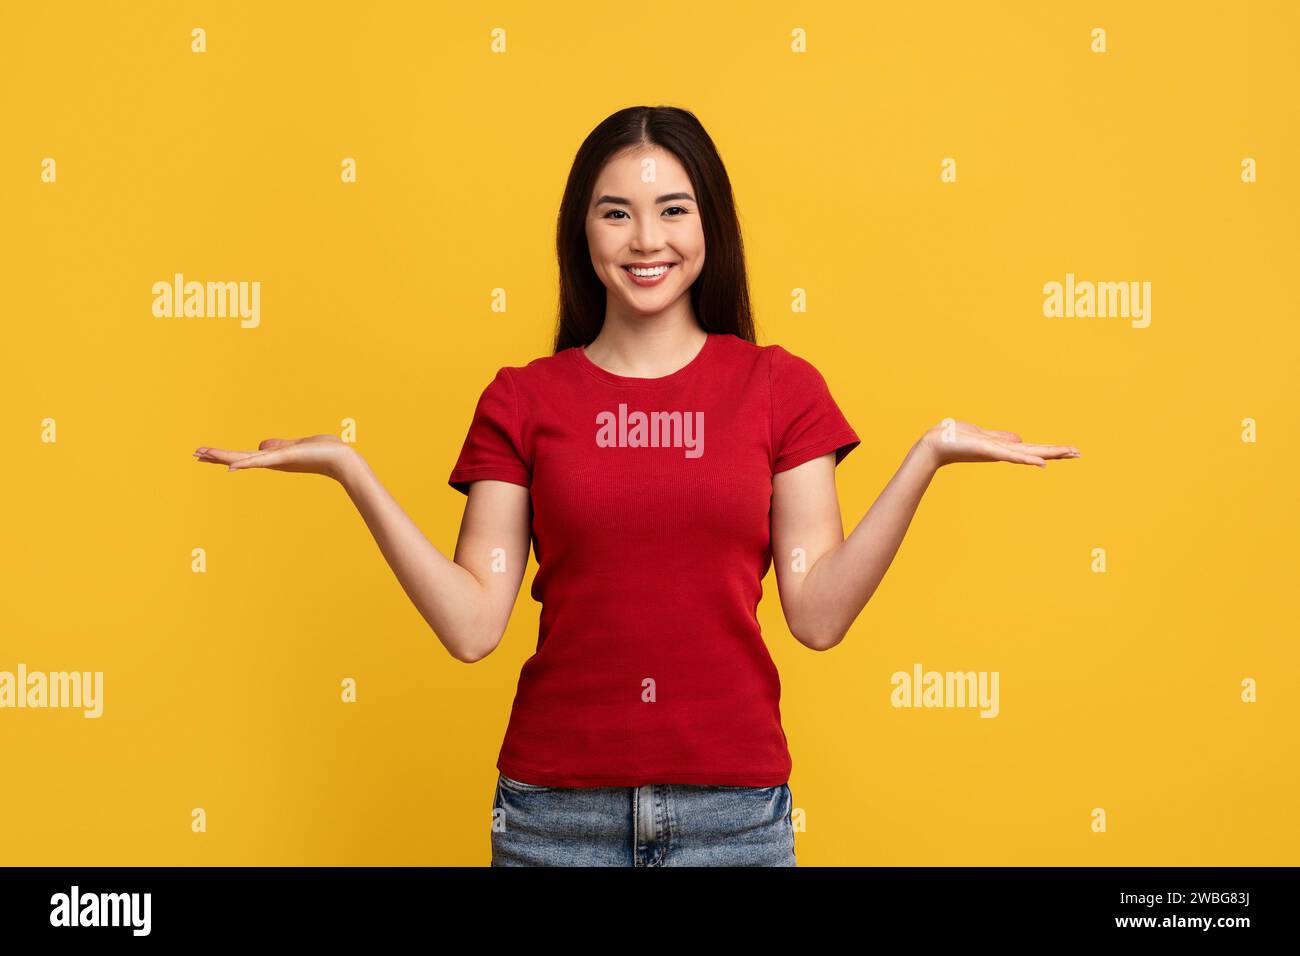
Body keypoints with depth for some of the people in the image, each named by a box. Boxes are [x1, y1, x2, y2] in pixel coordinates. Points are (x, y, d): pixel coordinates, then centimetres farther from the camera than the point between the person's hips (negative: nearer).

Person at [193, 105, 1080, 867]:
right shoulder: (523, 400, 2)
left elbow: (819, 613, -5)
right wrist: (351, 470, -10)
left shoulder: (781, 389, 2)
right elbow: (473, 624, -5)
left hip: (732, 804, 0)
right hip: (556, 804, 0)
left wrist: (928, 455, -12)